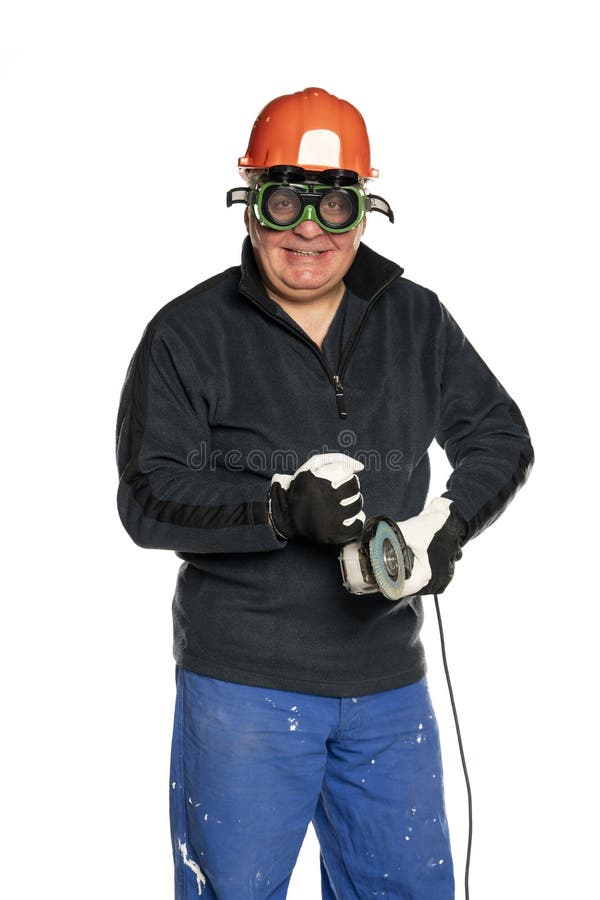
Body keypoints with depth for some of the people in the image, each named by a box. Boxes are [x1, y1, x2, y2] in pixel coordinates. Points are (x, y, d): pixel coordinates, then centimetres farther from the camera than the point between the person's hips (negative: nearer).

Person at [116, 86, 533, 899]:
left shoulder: (417, 322, 6)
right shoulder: (190, 334, -5)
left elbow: (501, 437, 12)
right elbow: (149, 497, -10)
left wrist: (447, 523, -7)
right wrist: (279, 510, -26)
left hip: (389, 681, 4)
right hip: (244, 683, -3)